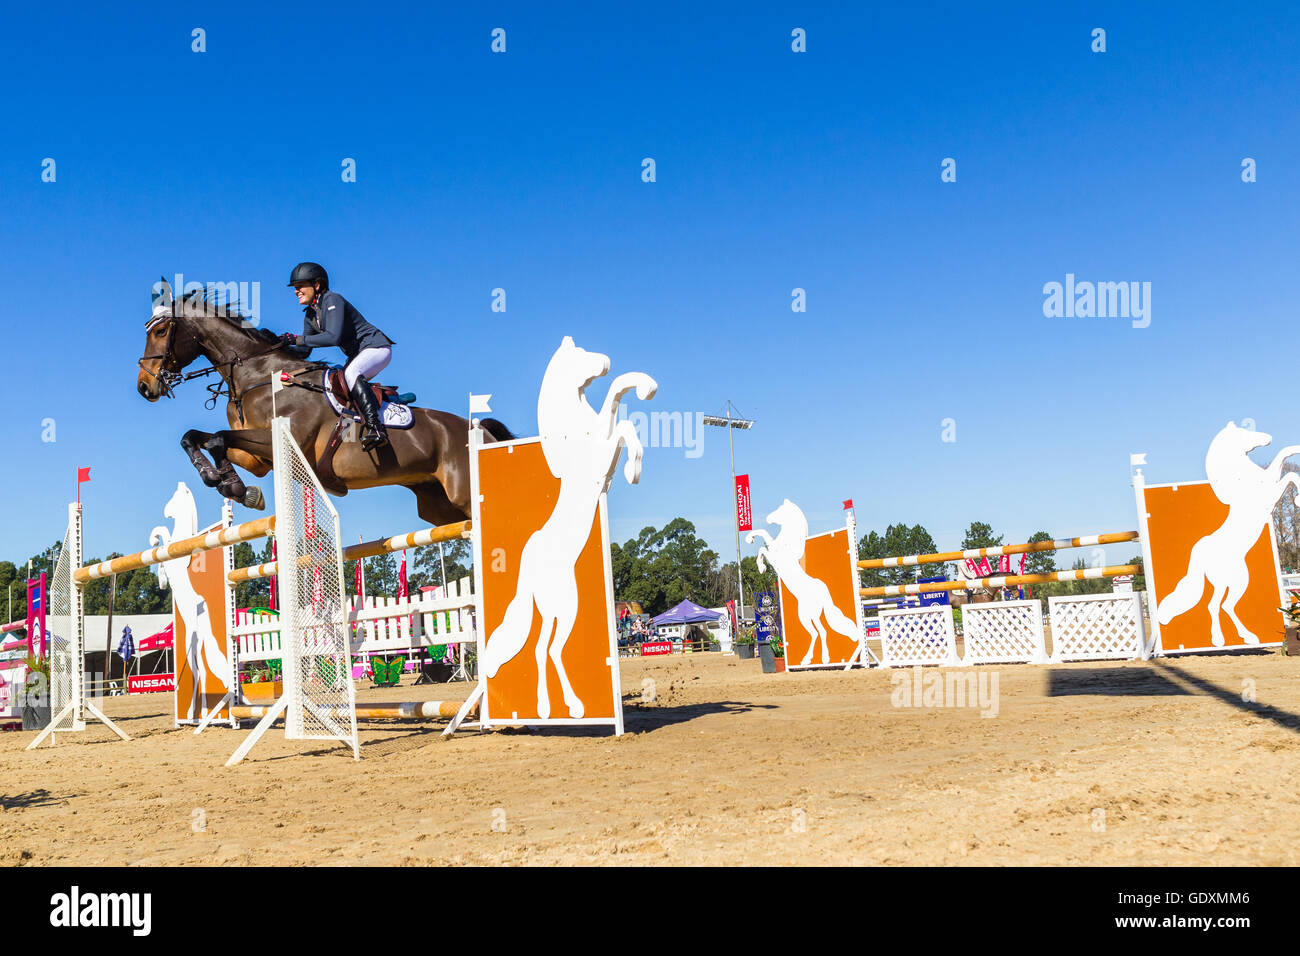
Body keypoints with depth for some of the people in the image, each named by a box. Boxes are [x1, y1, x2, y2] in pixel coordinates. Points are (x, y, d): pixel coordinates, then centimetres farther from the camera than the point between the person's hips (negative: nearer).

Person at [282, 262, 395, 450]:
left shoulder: (333, 300, -18)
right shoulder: (310, 315, 10)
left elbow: (334, 337, -31)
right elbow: (305, 350, 14)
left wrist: (297, 339, -28)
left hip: (377, 348, -10)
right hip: (357, 355, 11)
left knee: (350, 374, -34)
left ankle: (376, 428, -43)